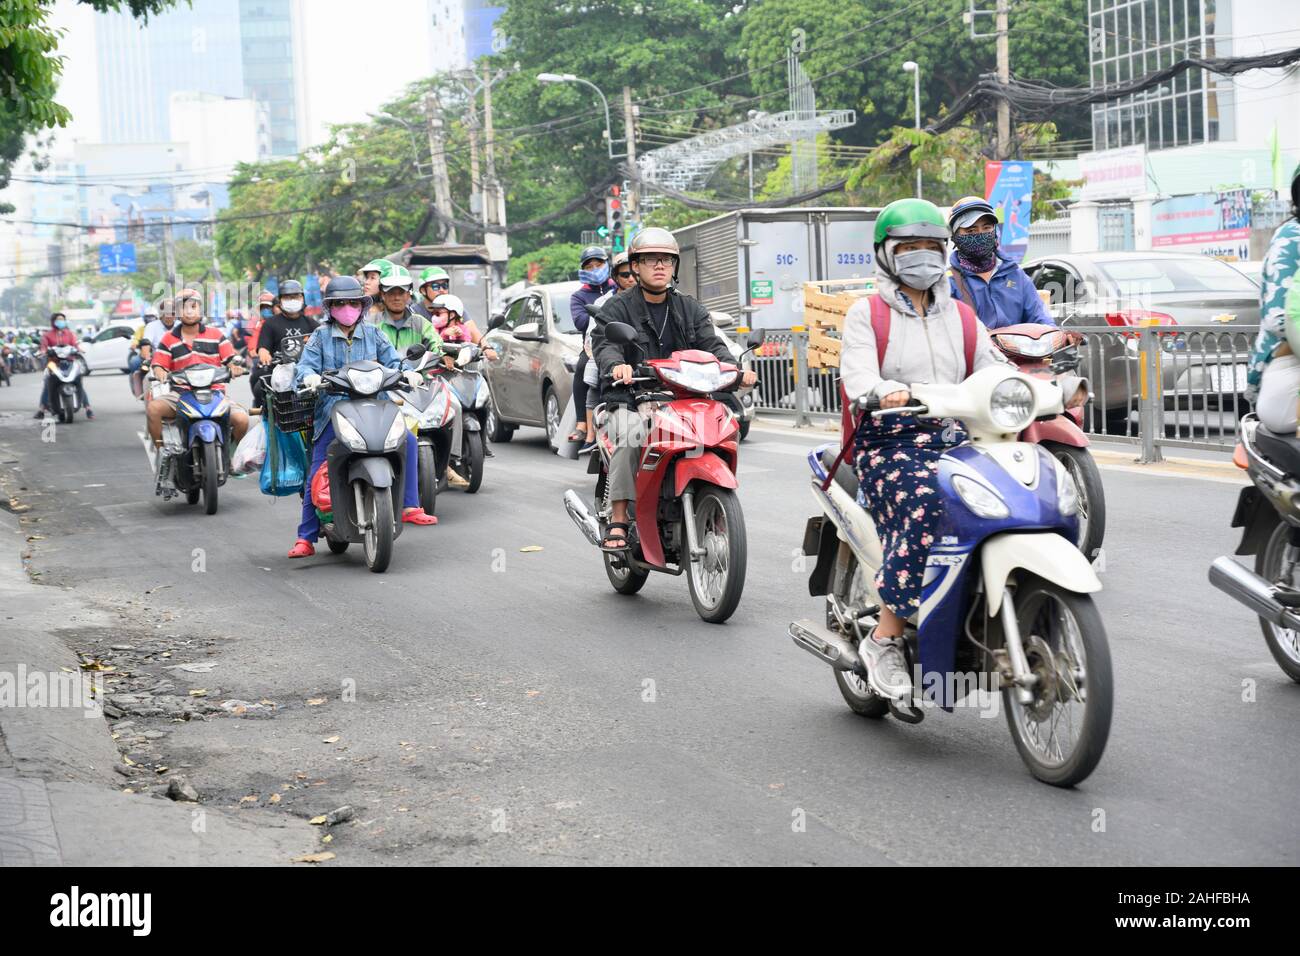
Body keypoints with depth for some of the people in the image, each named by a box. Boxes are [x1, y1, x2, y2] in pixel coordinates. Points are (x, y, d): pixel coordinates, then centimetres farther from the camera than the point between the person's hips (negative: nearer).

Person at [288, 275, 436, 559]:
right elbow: (305, 366, -1)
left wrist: (408, 372, -16)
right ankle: (306, 538, 0)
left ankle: (409, 506, -15)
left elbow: (392, 360, 6)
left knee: (407, 439, -21)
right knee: (318, 473, -7)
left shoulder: (373, 334, 13)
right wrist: (309, 376, -25)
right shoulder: (320, 336, 9)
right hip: (332, 410, -1)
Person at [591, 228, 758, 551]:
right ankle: (617, 522, -31)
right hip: (632, 399, -3)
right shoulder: (618, 307, 5)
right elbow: (604, 343, -11)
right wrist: (617, 365, -35)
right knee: (630, 439, -34)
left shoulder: (690, 309, 18)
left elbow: (712, 345, 8)